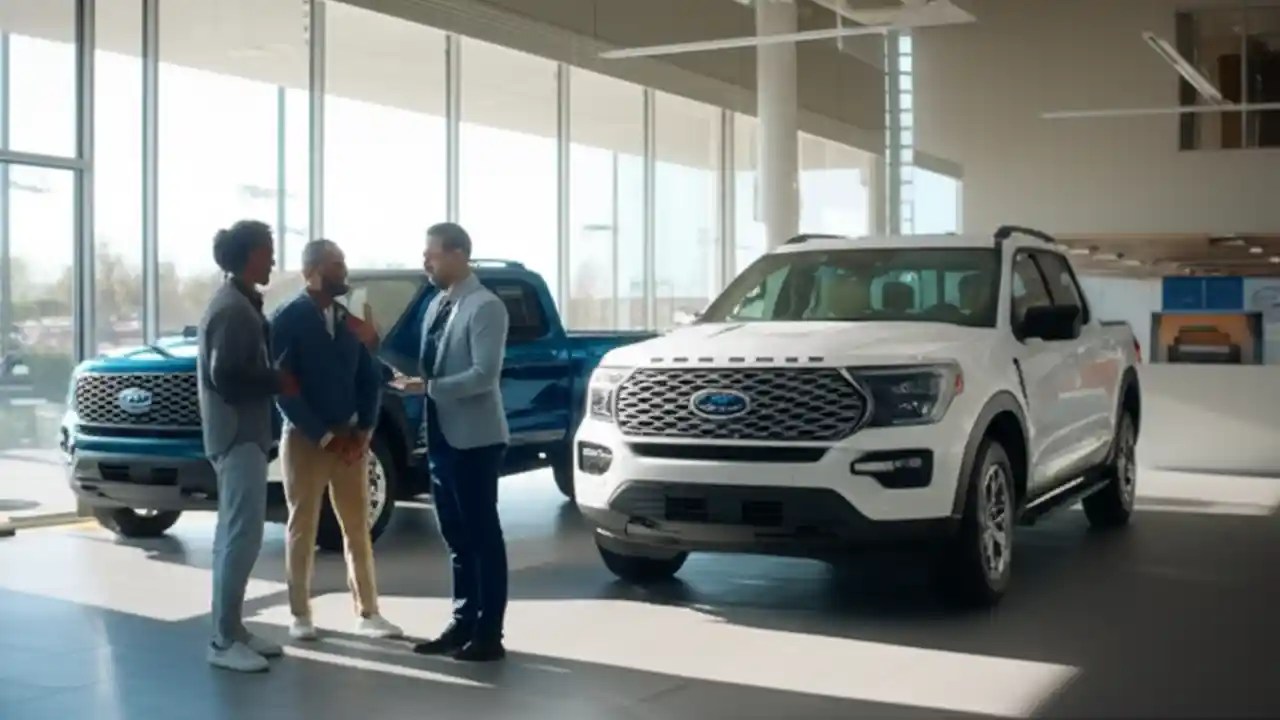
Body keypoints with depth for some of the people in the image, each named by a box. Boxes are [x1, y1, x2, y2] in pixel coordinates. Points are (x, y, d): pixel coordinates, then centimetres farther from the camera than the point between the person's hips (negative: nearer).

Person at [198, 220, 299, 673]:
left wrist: (275, 380, 8)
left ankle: (233, 631, 20)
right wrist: (280, 382, -13)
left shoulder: (239, 303, 15)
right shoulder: (233, 309, -17)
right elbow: (224, 377, -22)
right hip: (237, 434, -11)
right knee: (241, 538, -9)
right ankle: (224, 641, -5)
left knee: (234, 536, 13)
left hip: (242, 432, 11)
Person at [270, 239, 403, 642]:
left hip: (350, 438, 5)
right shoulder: (288, 319, -7)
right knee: (302, 529, 4)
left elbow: (370, 378, 10)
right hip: (305, 439, -4)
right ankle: (301, 616, 13)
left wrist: (364, 430, -4)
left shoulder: (349, 318, 9)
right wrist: (324, 436, -15)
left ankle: (368, 613, 13)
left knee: (358, 528, 7)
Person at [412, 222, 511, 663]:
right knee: (456, 537, 13)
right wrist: (412, 377, -2)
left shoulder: (485, 307, -12)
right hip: (442, 437, 8)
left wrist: (429, 388, -22)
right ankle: (463, 625, 21)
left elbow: (484, 375, -21)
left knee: (483, 536, -1)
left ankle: (488, 634, 6)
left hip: (474, 438, -8)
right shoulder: (438, 305, 13)